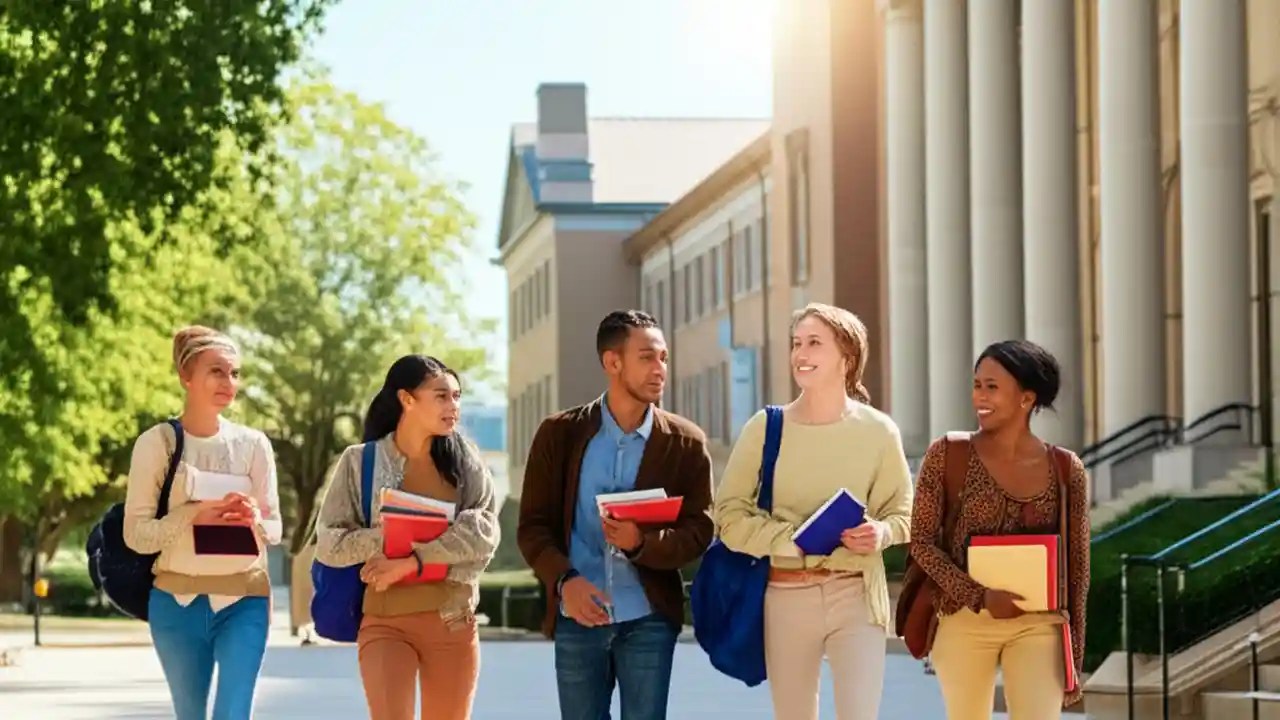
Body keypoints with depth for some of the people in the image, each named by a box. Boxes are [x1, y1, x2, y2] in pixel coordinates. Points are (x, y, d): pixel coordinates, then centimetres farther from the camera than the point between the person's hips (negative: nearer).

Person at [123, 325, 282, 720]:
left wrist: (254, 519, -20)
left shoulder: (253, 444, 2)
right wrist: (195, 514, -21)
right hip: (177, 601, 0)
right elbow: (136, 533, -6)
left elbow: (274, 529, 4)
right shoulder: (156, 443, -4)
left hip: (243, 601, 0)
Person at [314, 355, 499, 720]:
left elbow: (484, 533, -8)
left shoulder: (464, 459, 5)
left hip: (452, 622, 2)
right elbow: (329, 543, -4)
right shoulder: (360, 461, 1)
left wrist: (413, 561, -18)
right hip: (385, 622, -2)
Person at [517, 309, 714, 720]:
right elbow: (533, 525, 1)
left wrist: (641, 543, -21)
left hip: (648, 619, 0)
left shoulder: (685, 443, 2)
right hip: (577, 617, 0)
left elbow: (698, 532, -1)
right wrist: (564, 579, -17)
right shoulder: (560, 434, 2)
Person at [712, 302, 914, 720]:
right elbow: (729, 515, -2)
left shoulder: (878, 431, -1)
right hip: (784, 595, 1)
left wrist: (879, 533, -14)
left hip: (856, 593, -1)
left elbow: (902, 513, 9)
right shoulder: (765, 427, -2)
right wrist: (792, 537, -16)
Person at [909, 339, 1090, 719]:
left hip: (1039, 626, 0)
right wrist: (980, 596, -19)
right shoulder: (947, 456, -3)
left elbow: (1077, 569, 5)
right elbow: (922, 541, -5)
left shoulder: (1066, 470, 0)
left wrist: (1074, 655, 4)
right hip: (965, 622, 0)